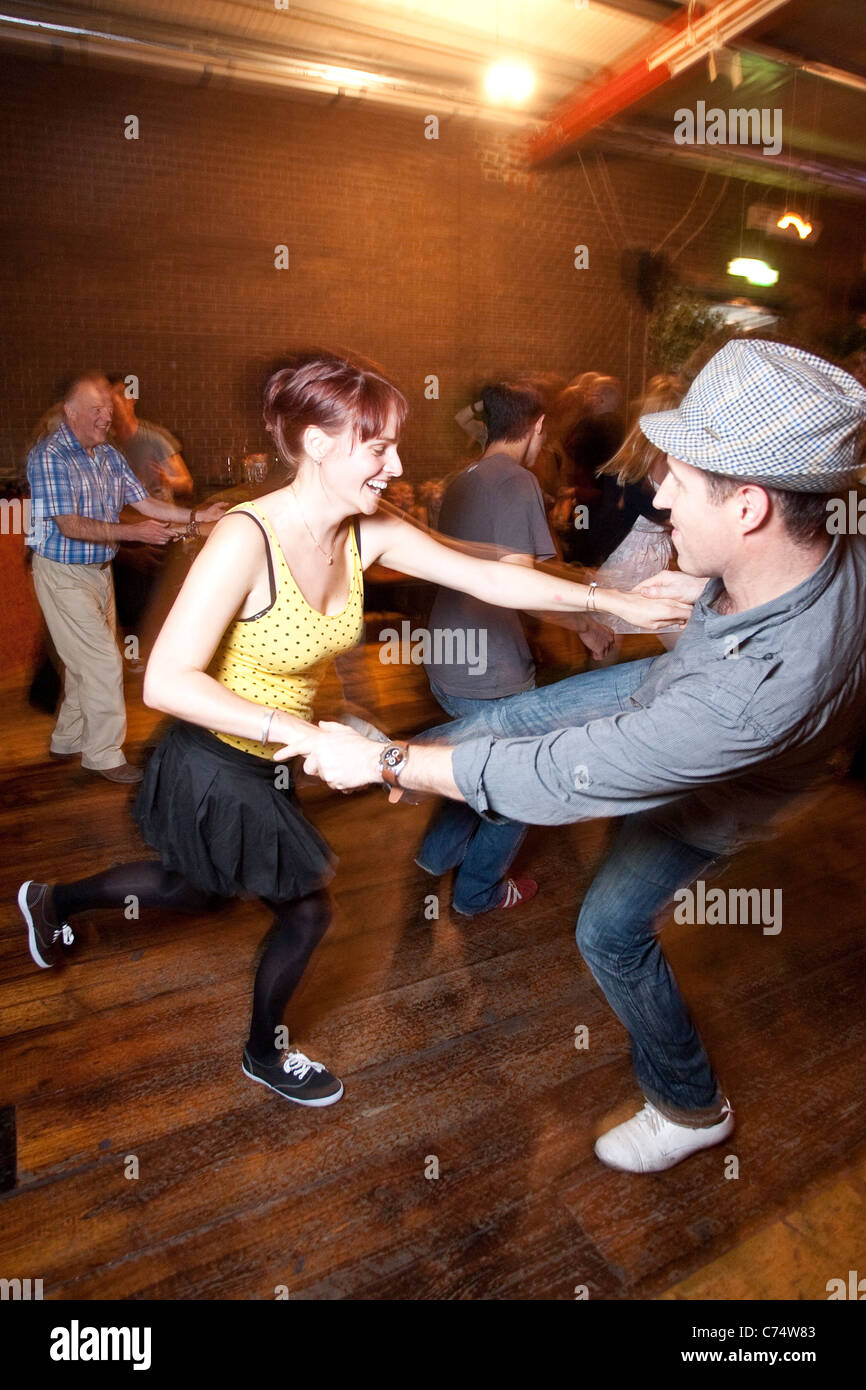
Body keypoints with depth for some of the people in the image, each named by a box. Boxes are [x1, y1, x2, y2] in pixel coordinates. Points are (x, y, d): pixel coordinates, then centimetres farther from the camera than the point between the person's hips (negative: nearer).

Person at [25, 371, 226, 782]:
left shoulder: (109, 455, 7)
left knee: (86, 662, 15)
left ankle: (67, 739, 32)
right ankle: (104, 754, 6)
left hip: (100, 571, 8)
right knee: (103, 664, -8)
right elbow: (70, 525, -23)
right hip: (63, 574, -8)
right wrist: (136, 532, -30)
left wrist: (199, 516, -5)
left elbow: (143, 502, 6)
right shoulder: (48, 456, -17)